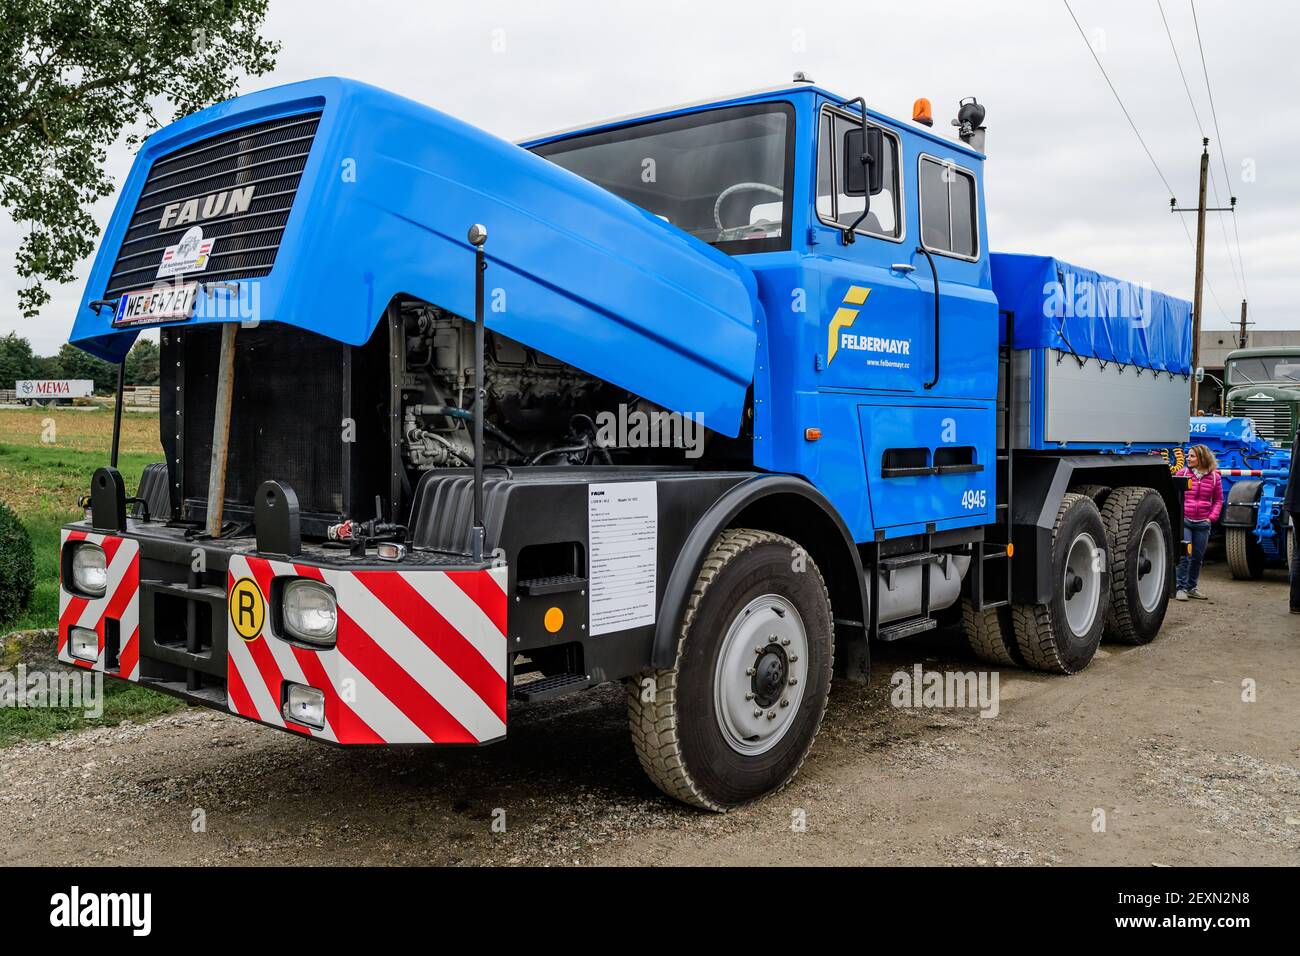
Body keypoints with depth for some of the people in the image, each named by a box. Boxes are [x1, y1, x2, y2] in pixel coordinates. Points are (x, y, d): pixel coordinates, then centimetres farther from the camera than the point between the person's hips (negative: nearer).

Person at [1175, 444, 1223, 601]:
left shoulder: (1214, 477, 4)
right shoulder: (1182, 473, 0)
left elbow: (1218, 500, 11)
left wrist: (1212, 517, 0)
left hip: (1203, 523, 2)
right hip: (1184, 521, -2)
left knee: (1197, 557, 11)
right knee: (1184, 556, -8)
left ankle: (1191, 587, 22)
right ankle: (1181, 588, -2)